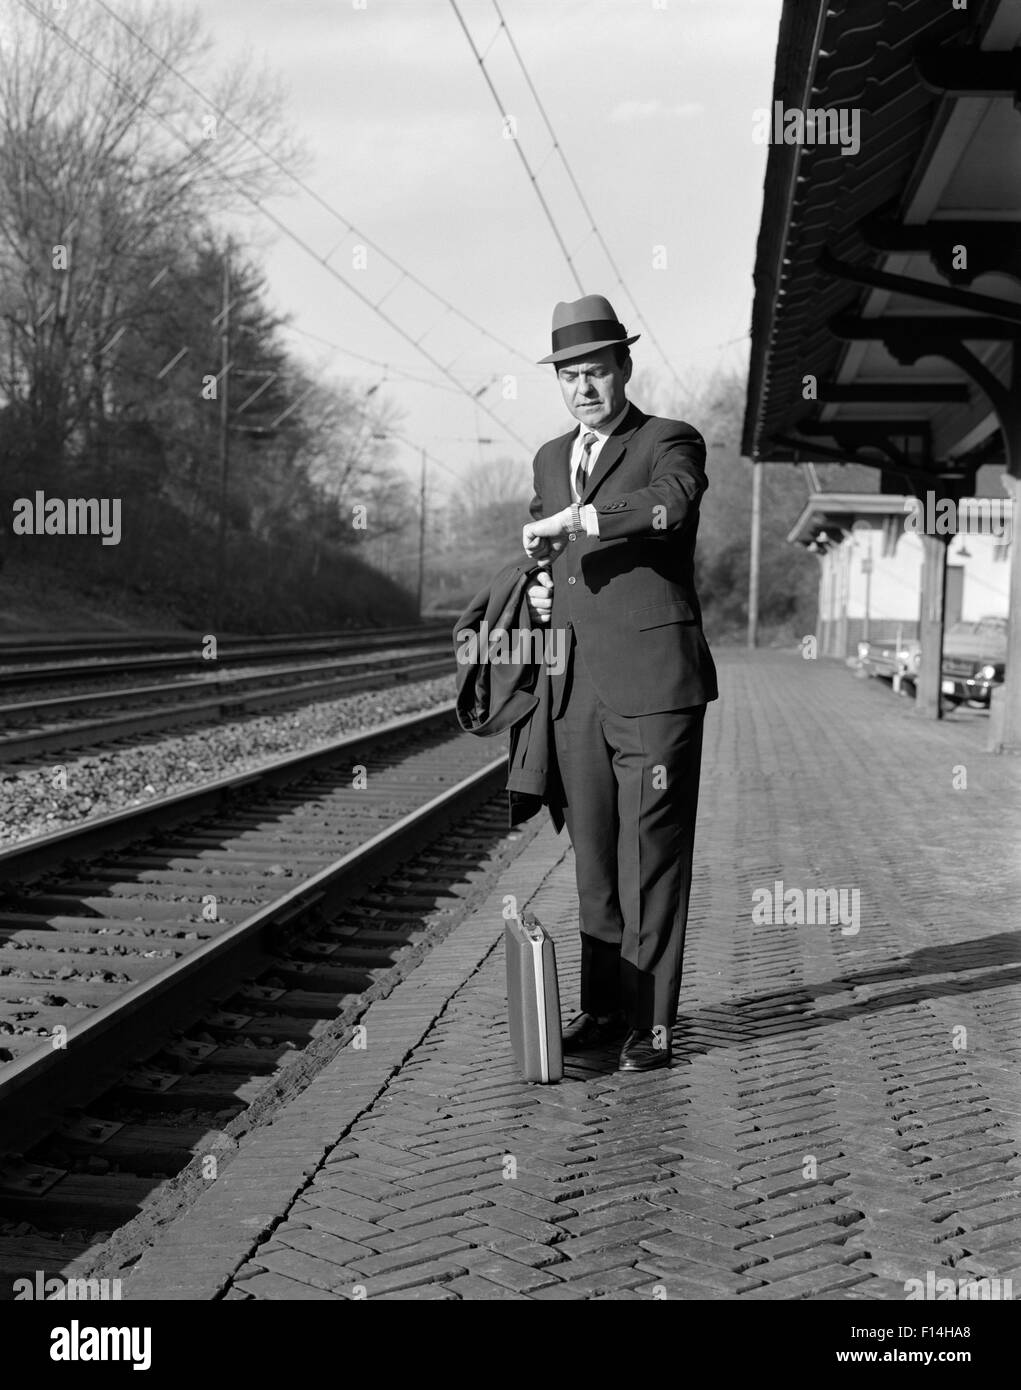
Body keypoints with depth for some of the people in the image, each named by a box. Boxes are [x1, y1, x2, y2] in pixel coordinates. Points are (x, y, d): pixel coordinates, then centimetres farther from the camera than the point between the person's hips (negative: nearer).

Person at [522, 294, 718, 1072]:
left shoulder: (670, 443, -1)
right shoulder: (552, 460, 19)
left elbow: (670, 505, -24)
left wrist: (572, 519, -23)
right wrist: (541, 587, 12)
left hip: (654, 684, -6)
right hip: (578, 688, 6)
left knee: (652, 856, -4)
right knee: (594, 856, 10)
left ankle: (653, 1023, 2)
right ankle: (604, 1007, 19)